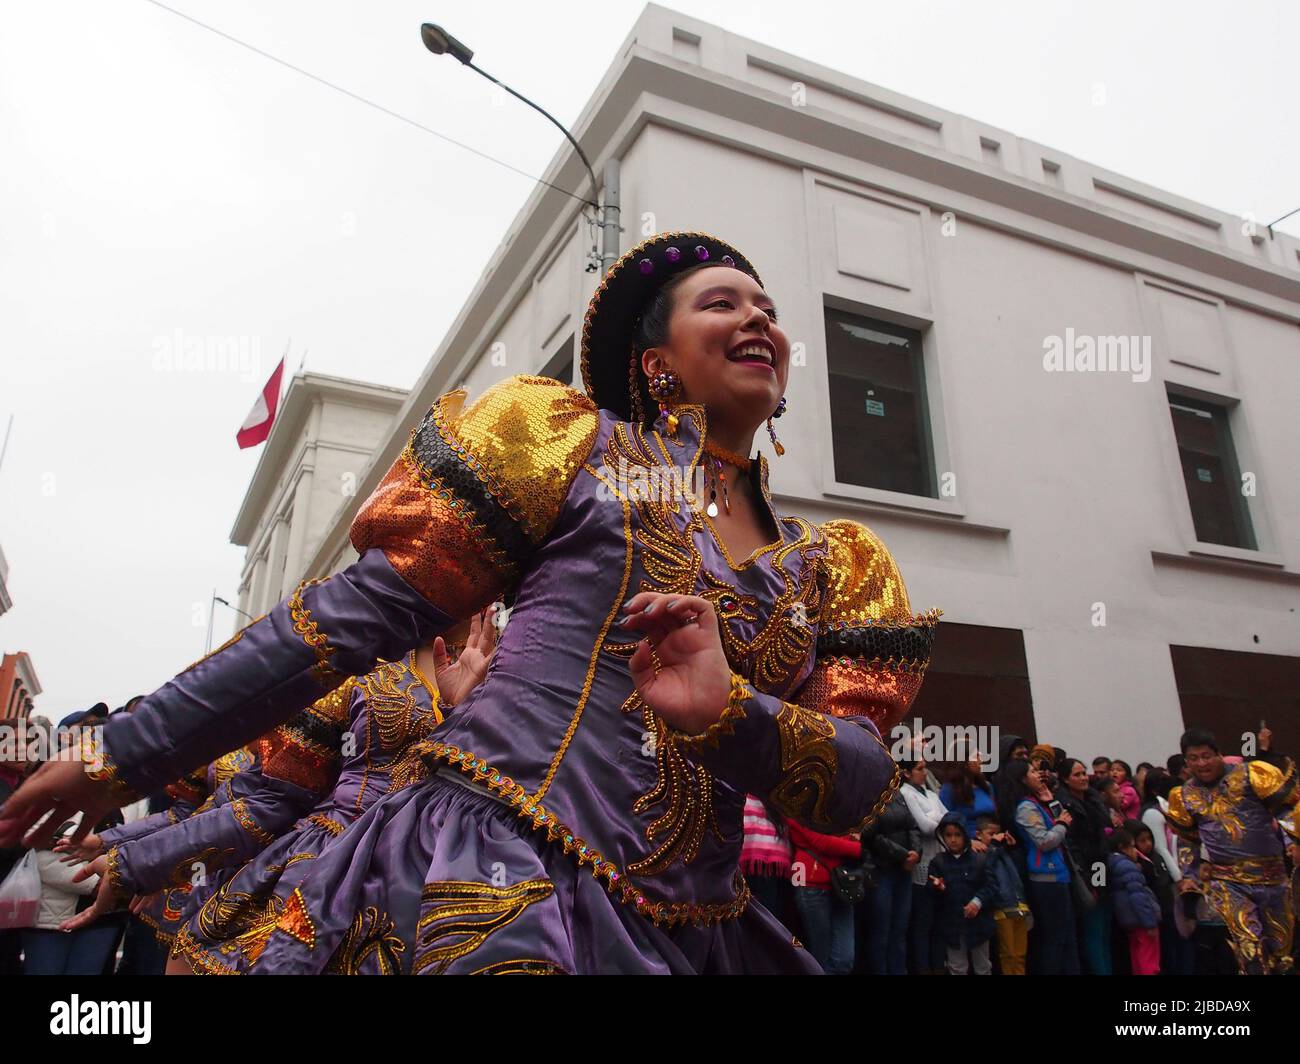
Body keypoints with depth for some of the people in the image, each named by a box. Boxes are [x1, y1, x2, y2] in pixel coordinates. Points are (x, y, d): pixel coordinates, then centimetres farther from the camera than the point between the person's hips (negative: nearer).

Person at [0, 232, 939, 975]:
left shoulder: (827, 569, 10)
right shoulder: (575, 445, 0)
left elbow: (855, 789, 1)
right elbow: (360, 611, -3)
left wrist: (729, 712, -21)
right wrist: (125, 757, -2)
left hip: (685, 932, 5)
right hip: (493, 878, -4)